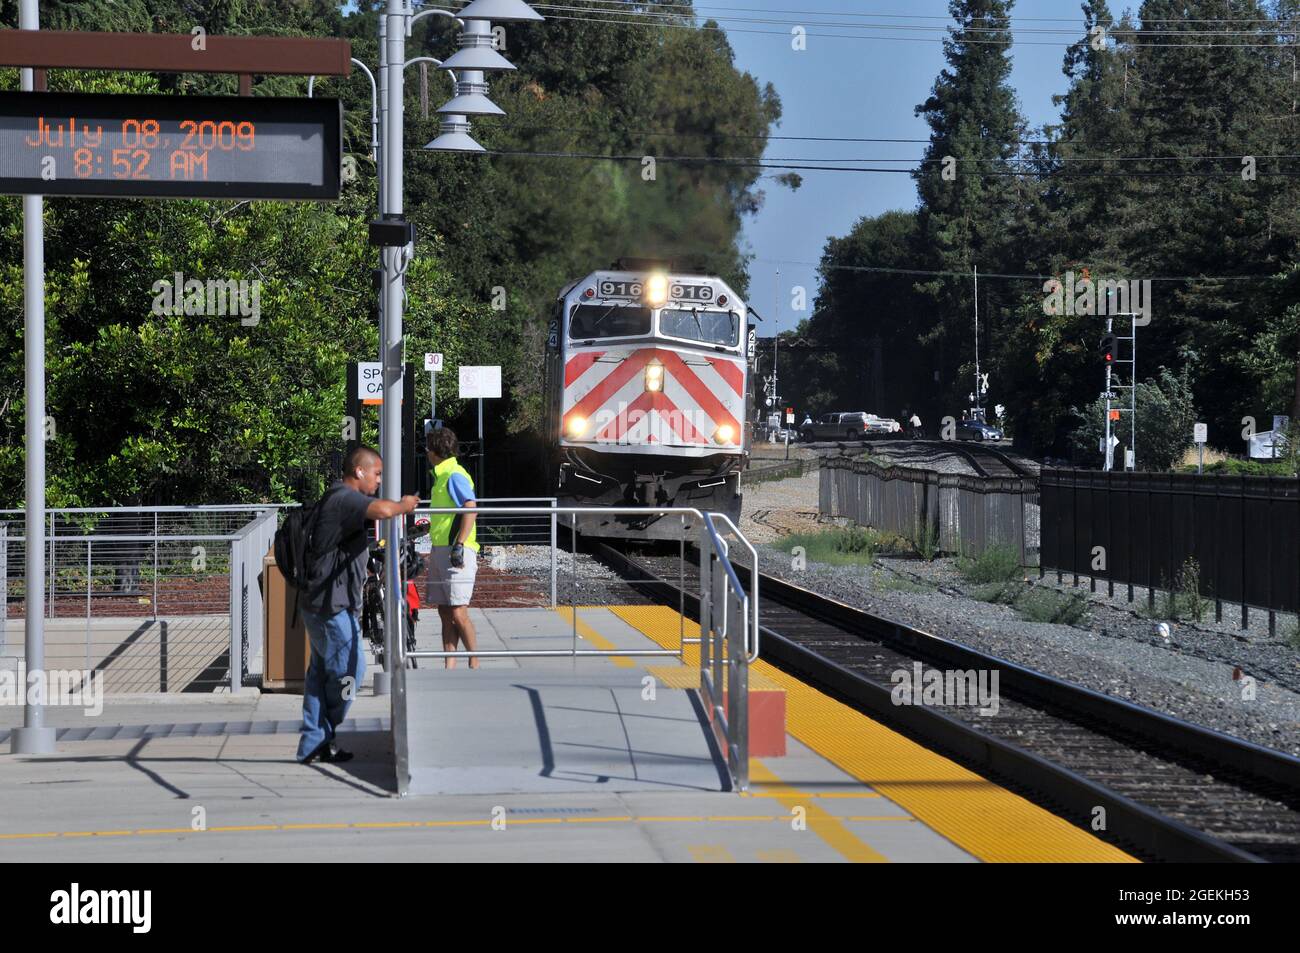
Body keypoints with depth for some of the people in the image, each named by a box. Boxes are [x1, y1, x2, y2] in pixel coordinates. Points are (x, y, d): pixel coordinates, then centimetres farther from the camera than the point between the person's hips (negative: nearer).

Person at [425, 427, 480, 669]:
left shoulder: (454, 475, -11)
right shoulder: (442, 475, 19)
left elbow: (470, 510, -21)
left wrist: (459, 545, -26)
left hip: (456, 551, -10)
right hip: (440, 550, 10)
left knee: (458, 613, -12)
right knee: (445, 612, 8)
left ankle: (475, 664, -3)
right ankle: (449, 666, 10)